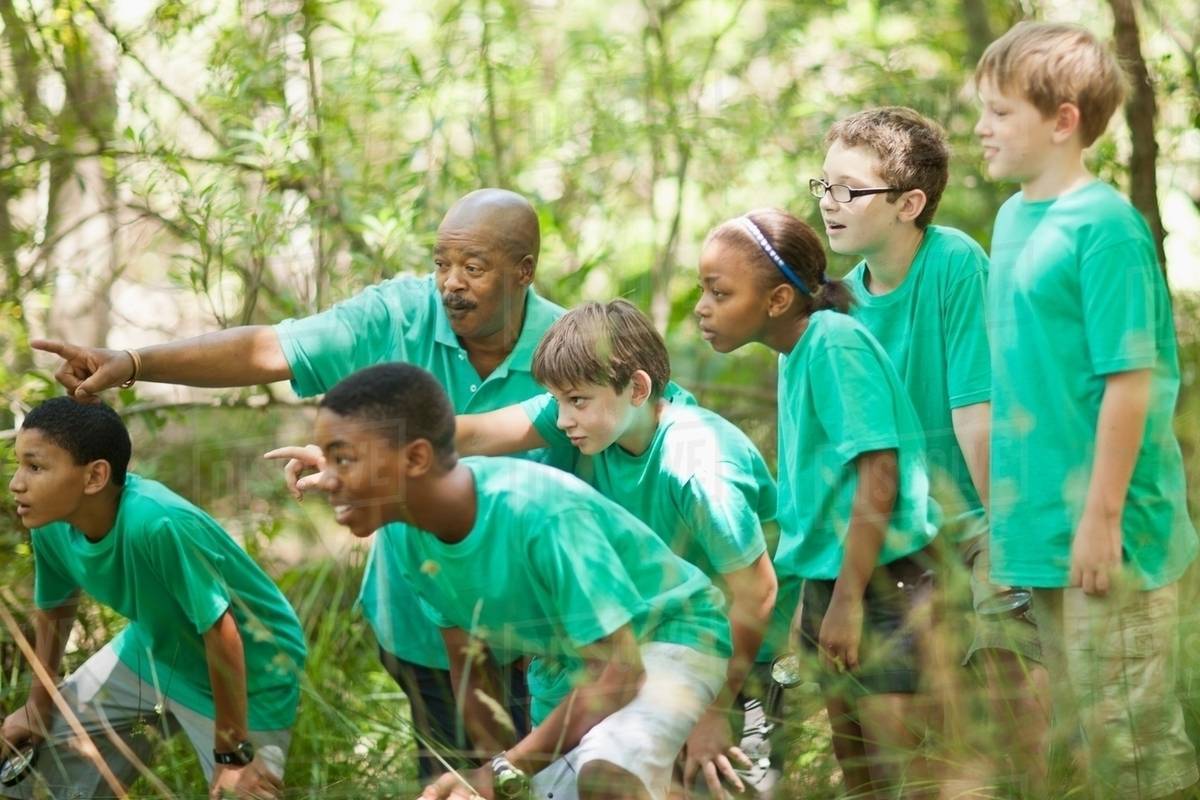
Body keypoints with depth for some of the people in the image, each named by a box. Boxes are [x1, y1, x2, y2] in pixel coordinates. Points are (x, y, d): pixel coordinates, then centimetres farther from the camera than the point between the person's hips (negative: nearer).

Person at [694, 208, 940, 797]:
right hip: (826, 577, 10)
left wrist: (848, 599, -21)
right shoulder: (795, 352, 8)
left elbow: (879, 479, -22)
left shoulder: (836, 343, -18)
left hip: (880, 578, -10)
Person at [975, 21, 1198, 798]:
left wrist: (1102, 516, -20)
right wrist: (1003, 505, 16)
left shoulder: (1104, 225, -15)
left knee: (1128, 735, -2)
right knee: (1082, 726, 15)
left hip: (1104, 528, -8)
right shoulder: (1014, 218, 10)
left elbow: (1129, 379, -18)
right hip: (1043, 524, 8)